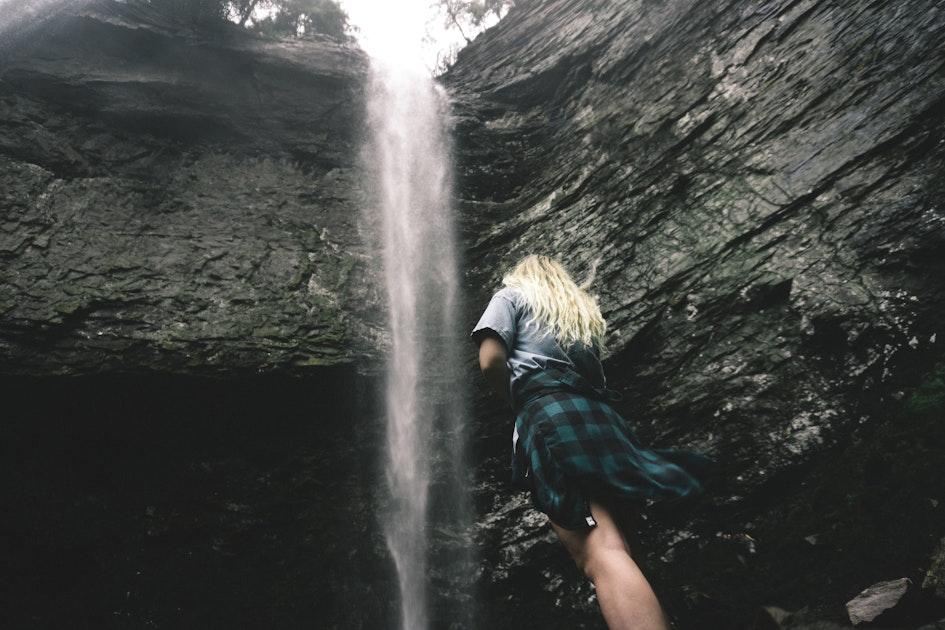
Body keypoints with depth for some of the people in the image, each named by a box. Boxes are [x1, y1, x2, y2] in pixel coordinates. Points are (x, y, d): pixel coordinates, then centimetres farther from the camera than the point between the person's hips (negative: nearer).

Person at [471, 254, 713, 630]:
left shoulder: (511, 295, 17)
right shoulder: (583, 308, 35)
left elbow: (492, 362, 1)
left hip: (549, 412, -6)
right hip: (600, 414, 6)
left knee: (600, 555, -20)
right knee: (617, 547, 2)